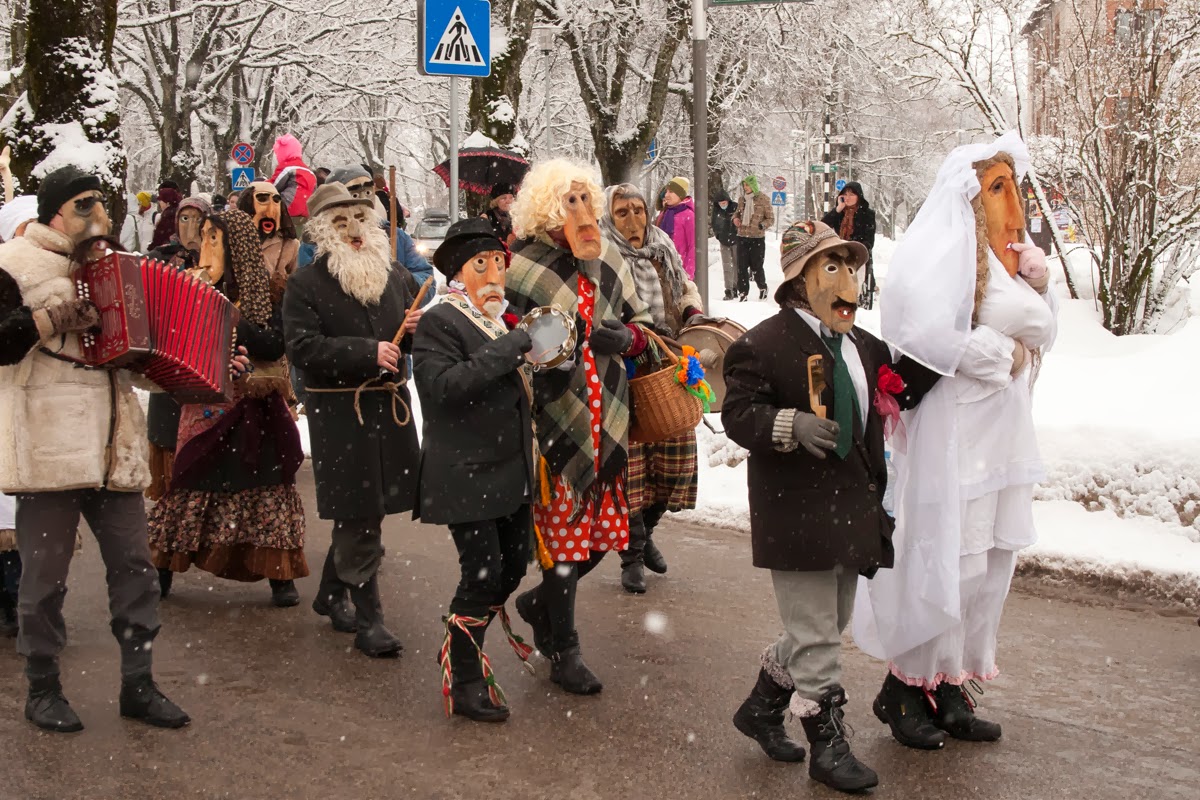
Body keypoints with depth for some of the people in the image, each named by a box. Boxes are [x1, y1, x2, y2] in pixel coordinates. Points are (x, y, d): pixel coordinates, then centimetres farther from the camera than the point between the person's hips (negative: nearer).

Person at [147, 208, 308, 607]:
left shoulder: (267, 289, -3)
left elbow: (274, 345, -14)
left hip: (256, 407, -2)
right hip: (207, 405, 2)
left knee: (265, 486, -1)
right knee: (188, 484, 5)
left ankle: (280, 578, 7)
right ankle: (162, 572, 18)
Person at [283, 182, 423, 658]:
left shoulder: (392, 278, 14)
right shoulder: (305, 285, -5)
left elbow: (408, 344, 25)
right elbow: (302, 348, -16)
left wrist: (414, 330, 0)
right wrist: (367, 352, -22)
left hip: (389, 405, 6)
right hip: (338, 412, -6)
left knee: (359, 512, 13)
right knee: (359, 516, -5)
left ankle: (330, 594, 32)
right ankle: (368, 619, 4)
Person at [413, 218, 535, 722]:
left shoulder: (504, 321, 16)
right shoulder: (440, 323, -10)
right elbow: (444, 385, -28)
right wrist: (509, 349, -28)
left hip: (511, 469, 8)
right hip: (466, 475, -8)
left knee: (514, 564, 11)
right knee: (483, 574, -8)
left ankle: (460, 651, 31)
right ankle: (463, 684, 6)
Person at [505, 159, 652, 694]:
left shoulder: (608, 259, 9)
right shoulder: (521, 266, -7)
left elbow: (641, 321, 15)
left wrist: (622, 337, -6)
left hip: (606, 418, 6)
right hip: (555, 421, -6)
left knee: (605, 529, 11)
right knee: (562, 528, 0)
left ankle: (540, 604, 38)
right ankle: (564, 652, 17)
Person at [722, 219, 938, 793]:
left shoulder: (864, 346, 15)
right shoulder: (763, 345, -11)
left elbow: (899, 392, 17)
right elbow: (737, 413, -15)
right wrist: (791, 425, -30)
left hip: (853, 510, 9)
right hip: (796, 515, -9)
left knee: (829, 626, 18)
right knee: (817, 639, -1)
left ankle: (761, 706, 36)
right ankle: (828, 745, 13)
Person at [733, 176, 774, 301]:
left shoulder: (763, 199, -5)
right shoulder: (741, 199, 8)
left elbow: (771, 219, -1)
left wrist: (760, 226, -19)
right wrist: (735, 218, 2)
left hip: (757, 238, -4)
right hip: (742, 237, 4)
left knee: (756, 267, 3)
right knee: (741, 267, 1)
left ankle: (762, 288, 26)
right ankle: (743, 293, 8)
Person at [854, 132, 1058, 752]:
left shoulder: (1009, 256, 13)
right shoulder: (945, 252, -14)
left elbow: (1043, 331, 18)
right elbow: (924, 331, -28)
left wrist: (1038, 282, -2)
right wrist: (1000, 355, -14)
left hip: (1004, 428, 9)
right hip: (954, 430, -9)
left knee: (989, 565, 13)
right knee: (947, 561, -2)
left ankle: (950, 687, 26)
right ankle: (905, 690, 15)